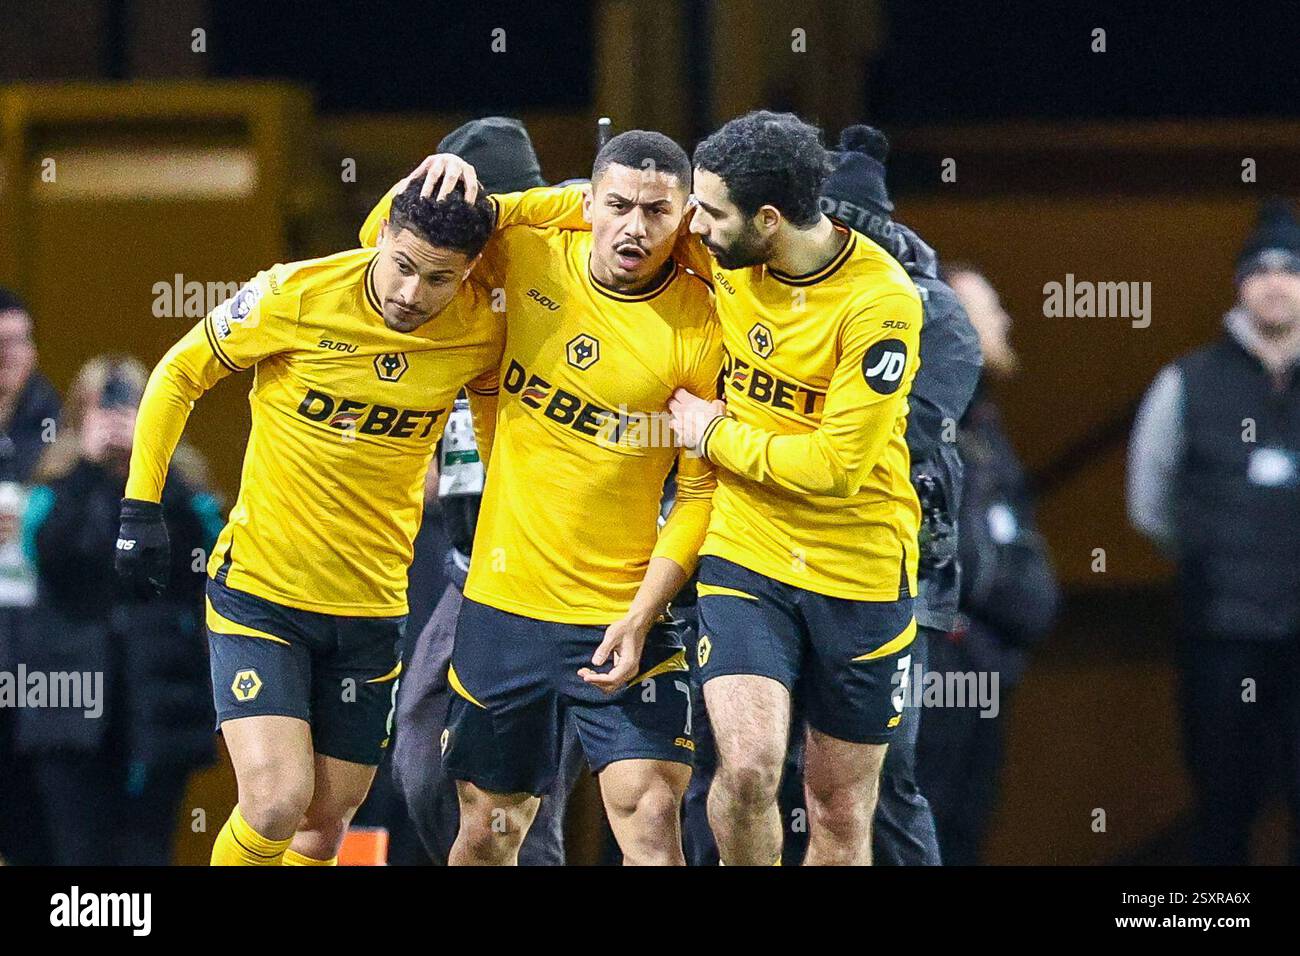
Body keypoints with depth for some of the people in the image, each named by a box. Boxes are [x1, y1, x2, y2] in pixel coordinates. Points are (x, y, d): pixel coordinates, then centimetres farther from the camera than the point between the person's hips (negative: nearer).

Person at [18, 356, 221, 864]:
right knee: (81, 852, -4)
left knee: (145, 852, 0)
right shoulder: (60, 484, 7)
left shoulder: (178, 483, 8)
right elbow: (46, 549, -12)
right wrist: (88, 463, -14)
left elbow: (204, 547, -11)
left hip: (156, 698, 0)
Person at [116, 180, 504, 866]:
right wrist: (140, 506, -3)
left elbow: (495, 411, 15)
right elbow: (179, 375, -1)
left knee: (326, 822, 9)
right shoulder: (295, 296, -16)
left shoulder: (481, 332, -8)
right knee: (276, 803, -18)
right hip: (259, 591, -3)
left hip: (372, 604, 3)